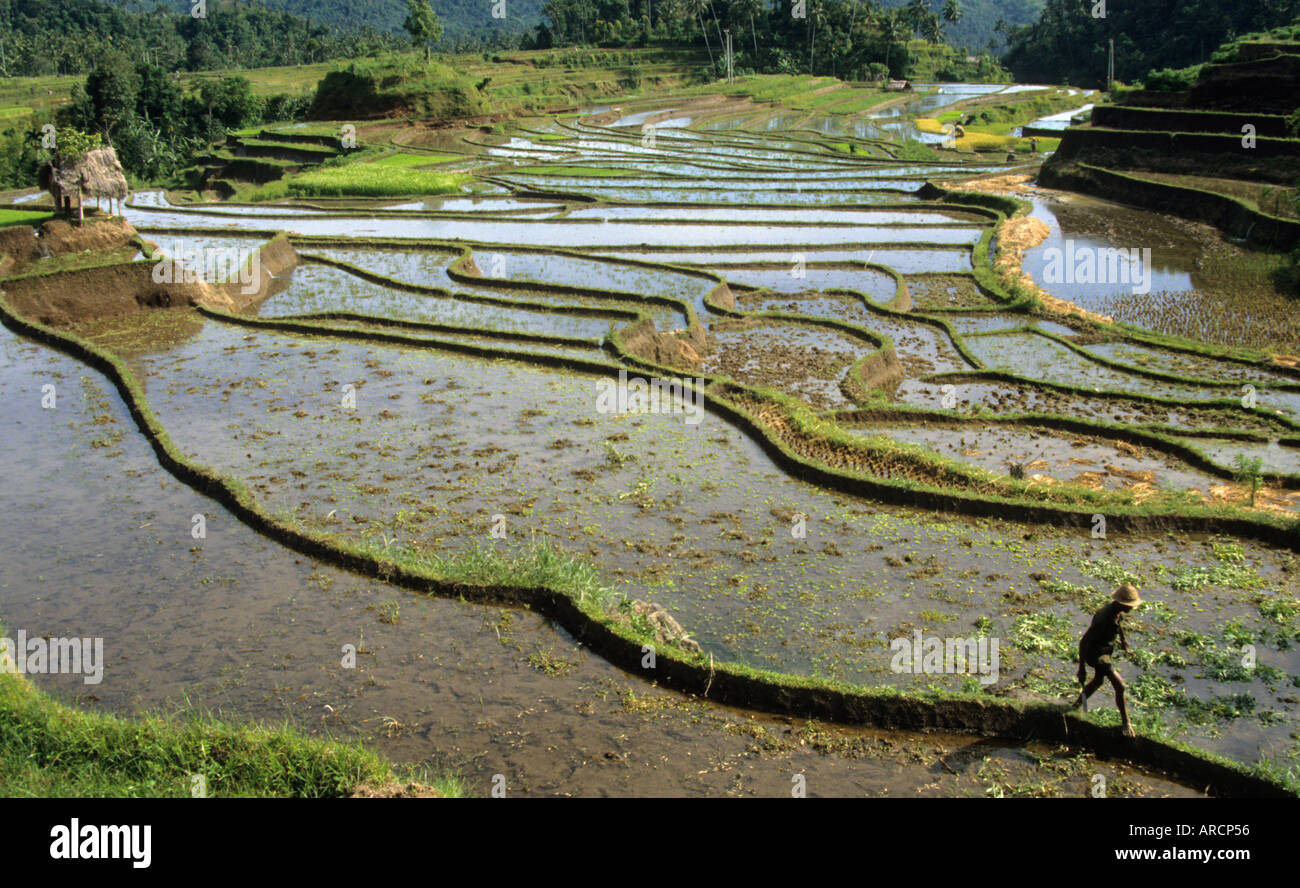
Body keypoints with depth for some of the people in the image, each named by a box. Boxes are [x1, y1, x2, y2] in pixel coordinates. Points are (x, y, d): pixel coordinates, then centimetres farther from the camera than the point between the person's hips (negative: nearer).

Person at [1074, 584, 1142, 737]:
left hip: (1105, 649, 9)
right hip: (1095, 653, -9)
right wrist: (1082, 668, -27)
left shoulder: (1118, 611, -12)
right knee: (1120, 686, -10)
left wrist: (1123, 639, 30)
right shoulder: (1104, 619, -37)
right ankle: (1126, 723, 6)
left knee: (1098, 681, 27)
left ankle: (1077, 705, 50)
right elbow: (1083, 642, -32)